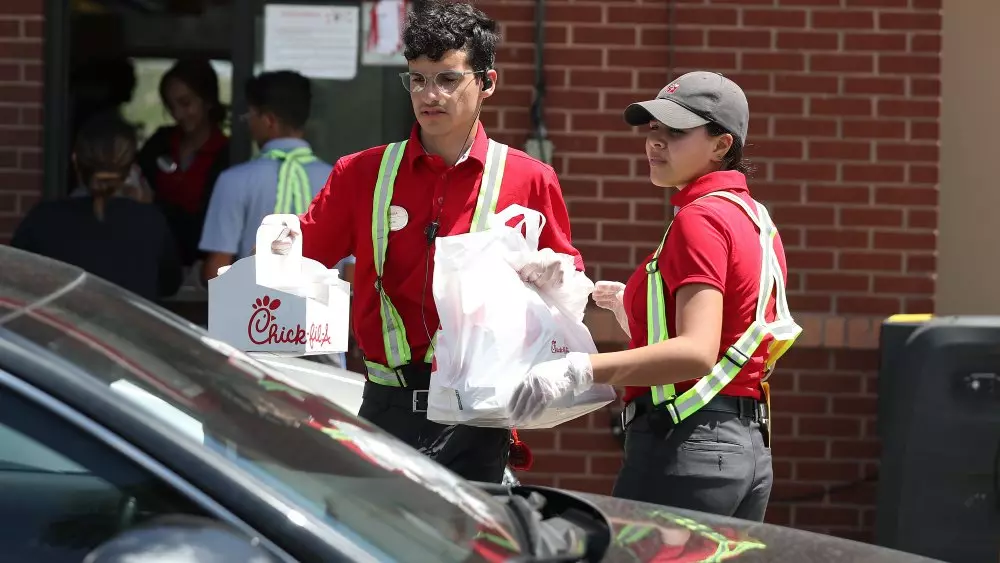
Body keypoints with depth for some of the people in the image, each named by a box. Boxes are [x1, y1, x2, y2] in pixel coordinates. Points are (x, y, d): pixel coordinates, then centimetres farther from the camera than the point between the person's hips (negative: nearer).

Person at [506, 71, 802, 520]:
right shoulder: (755, 218, 17)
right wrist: (634, 309, 33)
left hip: (687, 448, -10)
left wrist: (578, 370, -35)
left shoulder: (700, 218, -12)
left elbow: (696, 352, -26)